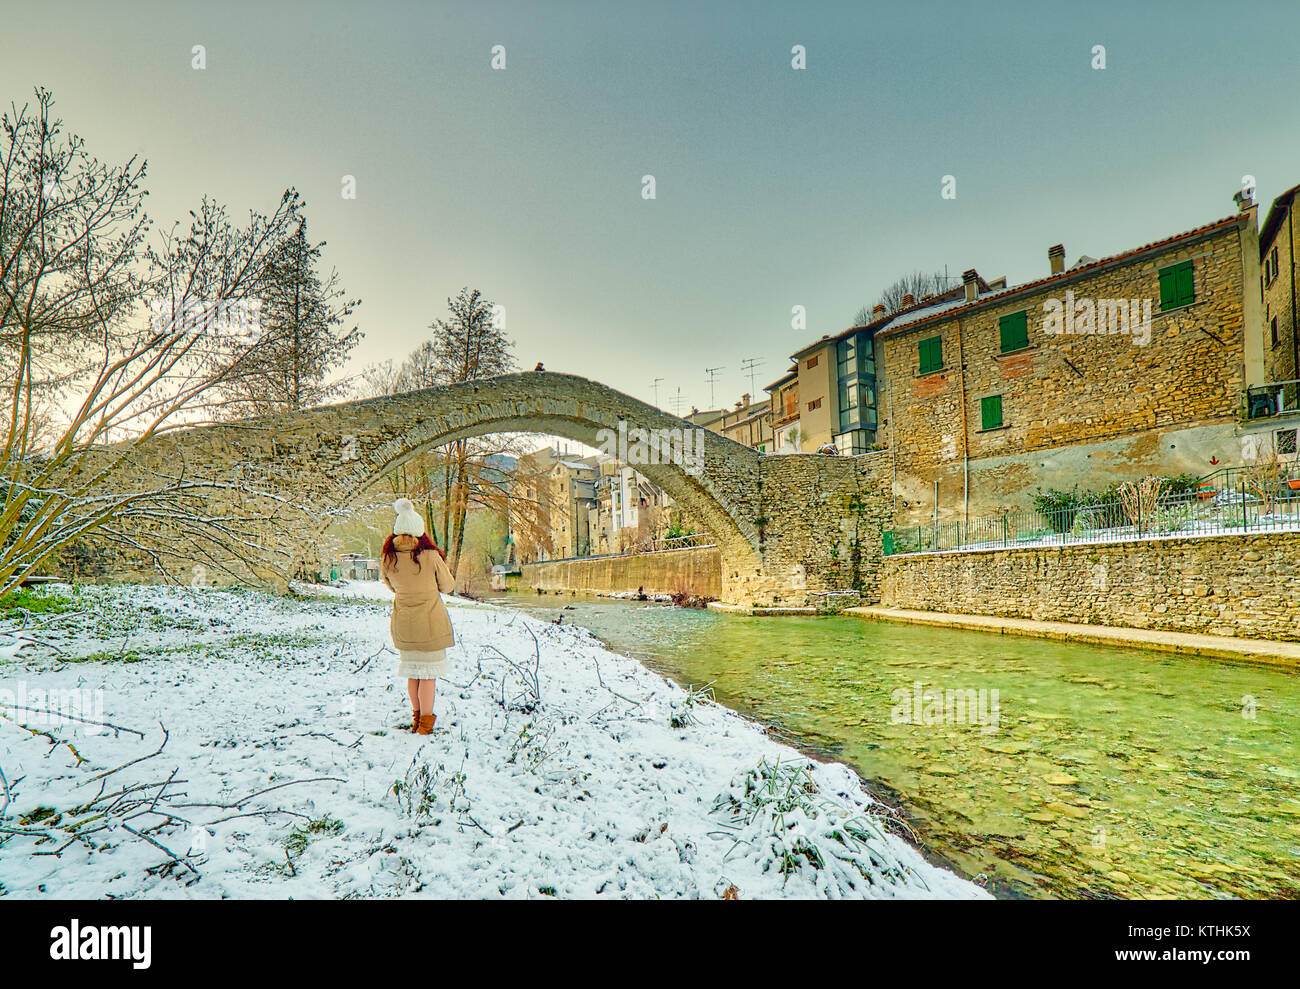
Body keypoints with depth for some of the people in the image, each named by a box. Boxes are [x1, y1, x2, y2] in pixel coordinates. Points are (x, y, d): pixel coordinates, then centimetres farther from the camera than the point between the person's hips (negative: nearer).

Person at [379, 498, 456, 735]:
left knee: (412, 670, 18)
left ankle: (416, 715, 31)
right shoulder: (430, 556, -18)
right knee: (428, 672, 7)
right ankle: (425, 721, 15)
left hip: (403, 622, 4)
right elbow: (448, 586, -4)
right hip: (431, 622, -4)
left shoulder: (388, 560, -6)